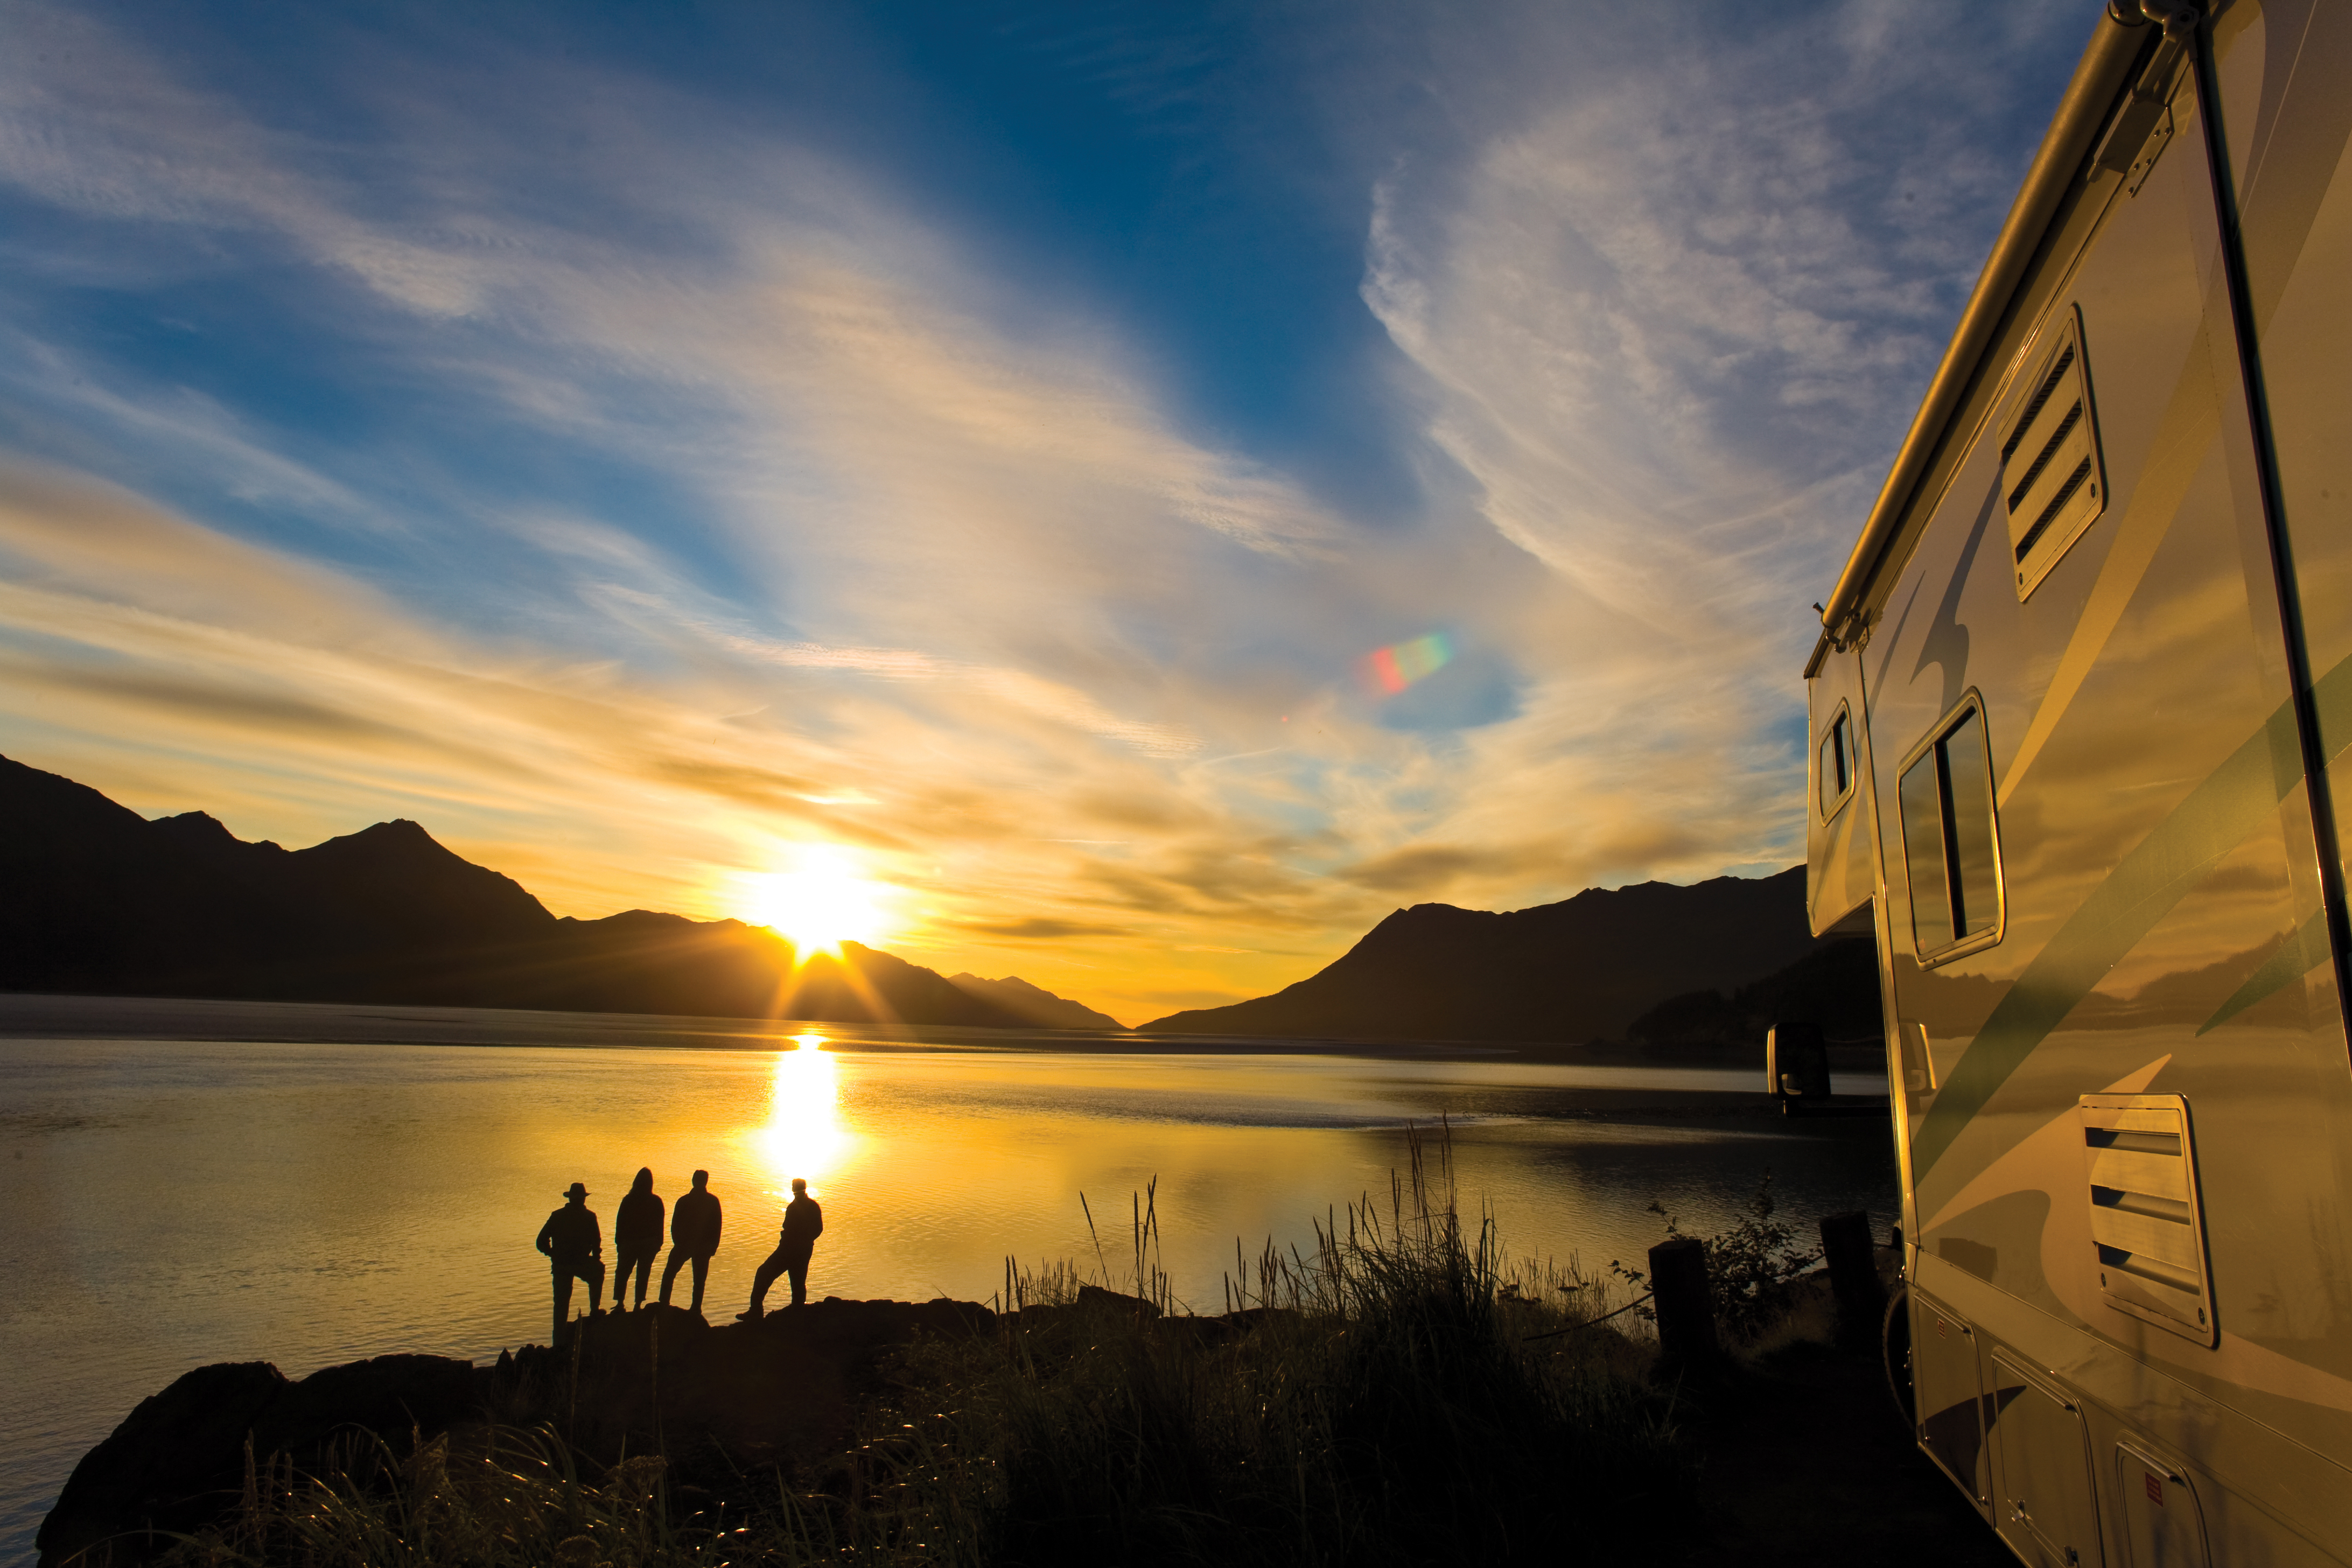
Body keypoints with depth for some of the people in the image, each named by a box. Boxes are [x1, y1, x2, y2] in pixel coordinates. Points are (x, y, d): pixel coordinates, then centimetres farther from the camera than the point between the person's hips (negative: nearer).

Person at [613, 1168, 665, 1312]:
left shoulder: (628, 1200, -6)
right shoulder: (656, 1201, -5)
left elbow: (620, 1223, -2)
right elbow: (660, 1224, 0)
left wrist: (619, 1242, 6)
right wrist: (659, 1243, 8)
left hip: (629, 1242, 0)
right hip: (649, 1243, 0)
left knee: (622, 1273, 13)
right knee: (643, 1274, 5)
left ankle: (619, 1303, 6)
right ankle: (638, 1305, 2)